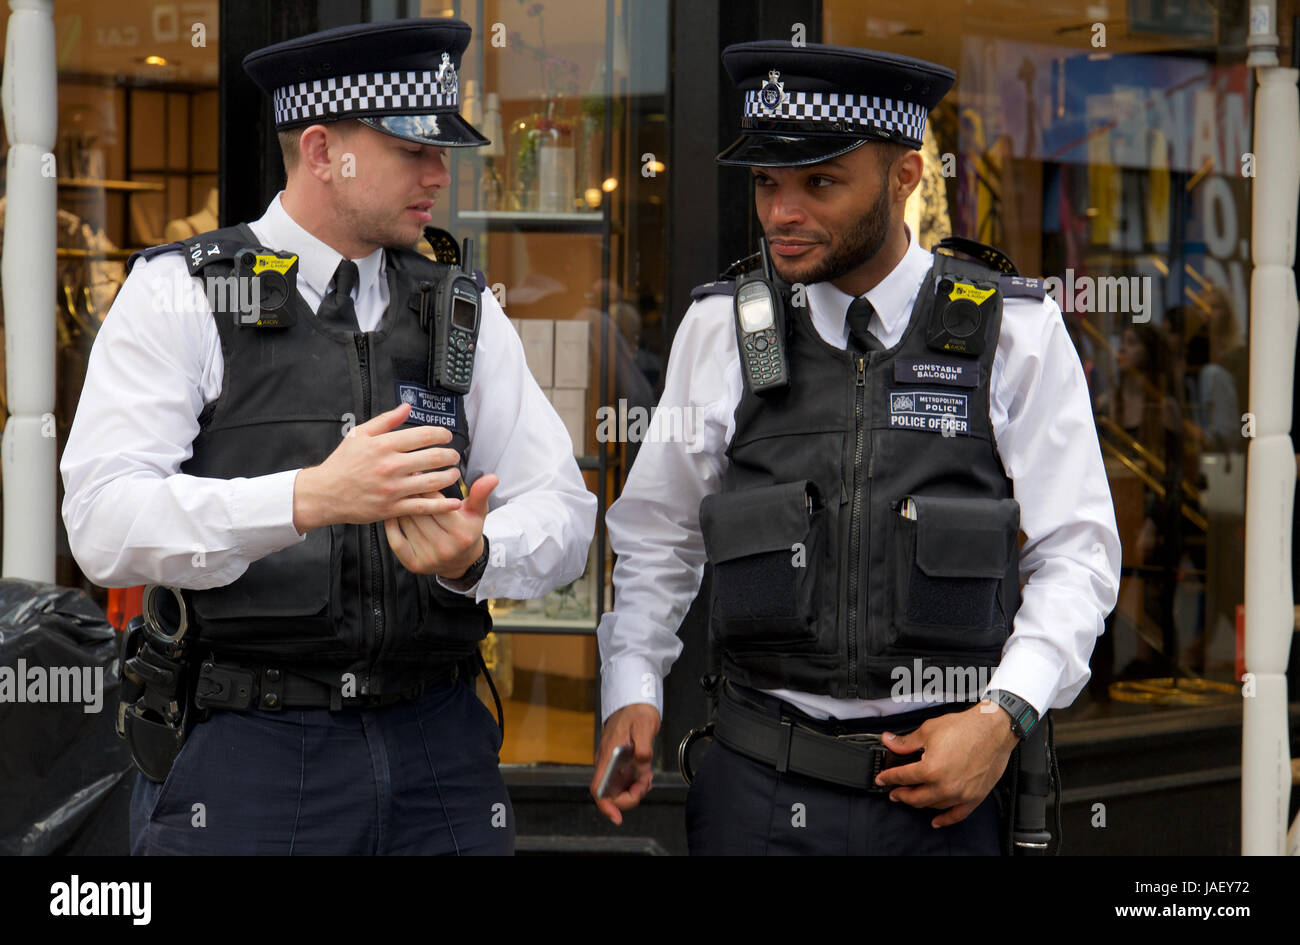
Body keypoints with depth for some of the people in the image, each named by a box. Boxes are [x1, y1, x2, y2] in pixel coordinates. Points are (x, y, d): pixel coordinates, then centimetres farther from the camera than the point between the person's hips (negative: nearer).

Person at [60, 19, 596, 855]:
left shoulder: (466, 314, 12)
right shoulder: (179, 297, -1)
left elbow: (562, 512, 6)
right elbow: (105, 525, -14)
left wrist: (472, 556, -17)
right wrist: (310, 496, -28)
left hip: (439, 753, 4)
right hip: (245, 754, -4)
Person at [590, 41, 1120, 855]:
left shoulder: (1016, 332, -1)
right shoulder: (721, 330, 3)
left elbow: (1077, 553, 1)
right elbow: (655, 537, 12)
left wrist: (1005, 714, -11)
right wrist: (631, 689, -1)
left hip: (945, 788, -1)